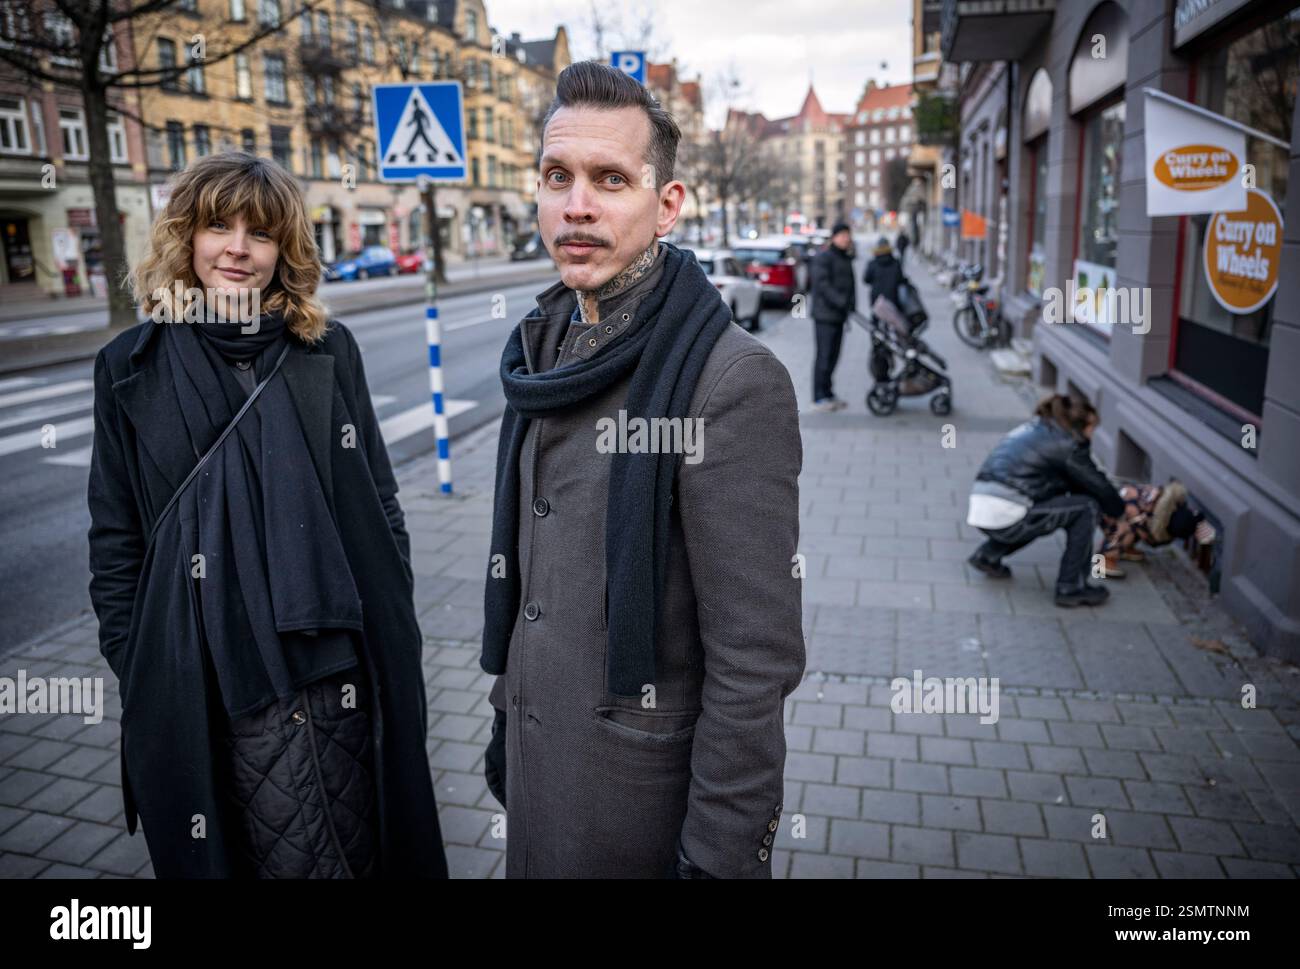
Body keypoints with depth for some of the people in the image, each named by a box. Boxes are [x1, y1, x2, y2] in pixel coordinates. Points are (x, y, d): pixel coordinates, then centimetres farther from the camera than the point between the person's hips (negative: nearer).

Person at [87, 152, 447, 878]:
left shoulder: (328, 349, 2)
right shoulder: (133, 368, 1)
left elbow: (378, 500, 6)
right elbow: (116, 539, 5)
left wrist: (393, 624, 4)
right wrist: (135, 670, 2)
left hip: (338, 657, 1)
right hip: (209, 678, 0)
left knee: (364, 848, 13)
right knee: (291, 857, 9)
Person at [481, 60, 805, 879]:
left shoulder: (732, 381, -22)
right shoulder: (544, 351, 3)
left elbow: (756, 659, -21)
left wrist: (721, 854, -17)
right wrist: (507, 720, 15)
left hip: (645, 786, -7)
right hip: (535, 767, 7)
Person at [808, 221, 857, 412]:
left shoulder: (846, 259, 17)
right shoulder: (823, 258, -10)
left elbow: (850, 284, 16)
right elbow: (822, 284, -19)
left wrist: (852, 305, -1)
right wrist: (842, 302, -26)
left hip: (839, 316, 8)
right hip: (825, 315, -8)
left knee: (833, 356, 10)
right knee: (824, 356, -7)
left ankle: (828, 394, 18)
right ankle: (819, 398, -2)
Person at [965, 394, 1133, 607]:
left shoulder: (1032, 429, 22)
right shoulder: (1066, 443, -3)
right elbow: (1097, 484, 6)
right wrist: (1121, 509, 25)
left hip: (980, 510, 9)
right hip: (1006, 517, -9)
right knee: (1086, 508, 1)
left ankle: (988, 555, 22)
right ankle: (1071, 588, 5)